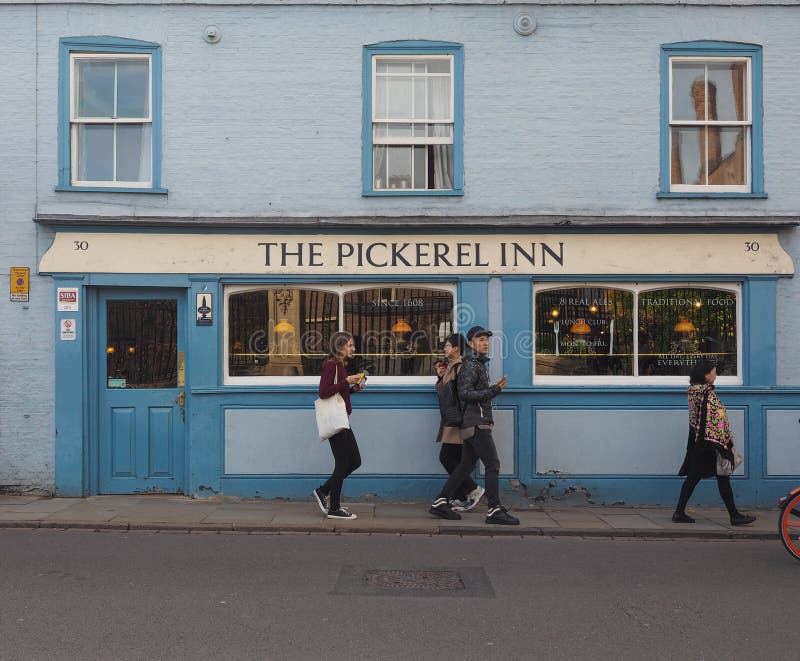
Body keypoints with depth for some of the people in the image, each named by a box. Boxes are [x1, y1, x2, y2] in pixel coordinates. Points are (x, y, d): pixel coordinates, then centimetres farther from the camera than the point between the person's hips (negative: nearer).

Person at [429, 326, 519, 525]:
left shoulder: (478, 364, 20)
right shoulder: (471, 365, -11)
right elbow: (465, 394, -22)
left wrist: (494, 388, 21)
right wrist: (494, 391, -25)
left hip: (472, 424, 10)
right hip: (477, 423, -10)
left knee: (466, 465, 11)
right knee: (492, 464, -9)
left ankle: (441, 502, 13)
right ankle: (494, 510, -7)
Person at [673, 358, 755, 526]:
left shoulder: (693, 390, 9)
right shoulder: (708, 393, -17)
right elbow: (715, 419, -19)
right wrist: (724, 443, -15)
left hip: (696, 441, 9)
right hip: (711, 442, -9)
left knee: (693, 477, 9)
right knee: (723, 478, 1)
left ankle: (679, 513, 9)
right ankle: (734, 515, 10)